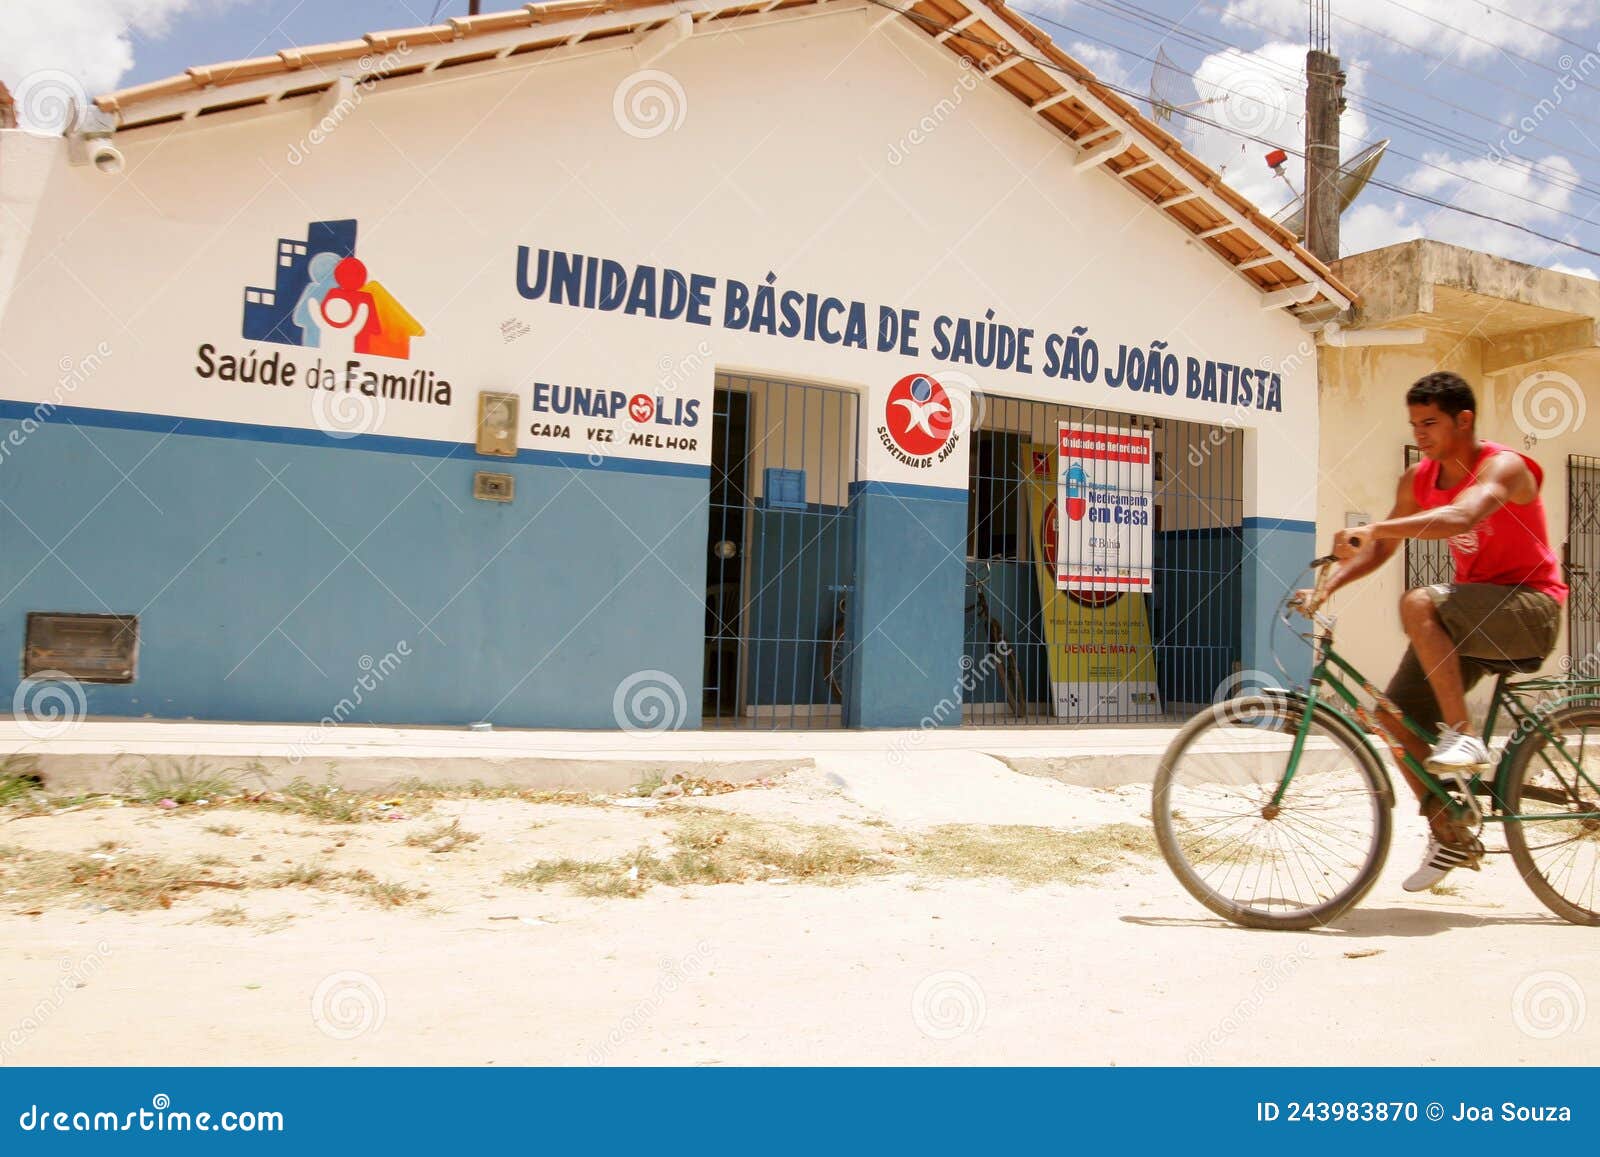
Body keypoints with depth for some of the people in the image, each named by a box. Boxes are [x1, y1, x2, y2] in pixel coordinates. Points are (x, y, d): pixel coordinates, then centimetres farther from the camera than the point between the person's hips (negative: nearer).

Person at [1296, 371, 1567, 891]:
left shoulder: (1503, 466, -16)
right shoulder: (1418, 480, 6)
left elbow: (1461, 517, -37)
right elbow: (1381, 548, 7)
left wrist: (1372, 528, -44)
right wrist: (1326, 587, -10)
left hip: (1528, 609, -7)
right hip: (1473, 614, 8)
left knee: (1418, 603, -35)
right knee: (1394, 713, -4)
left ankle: (1463, 736, -27)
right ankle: (1450, 836, 10)